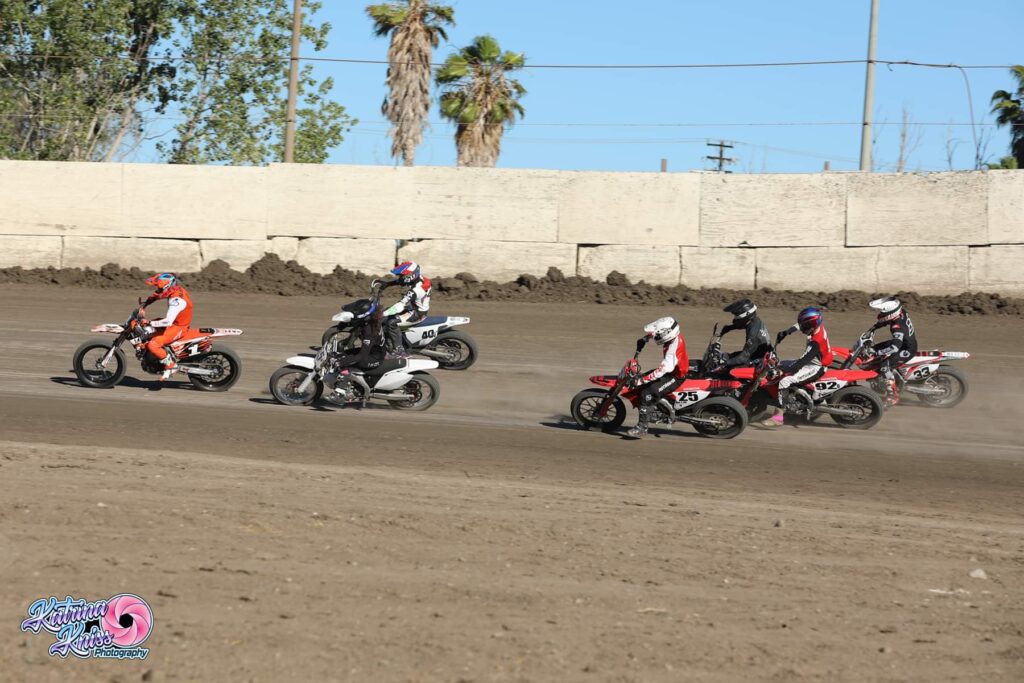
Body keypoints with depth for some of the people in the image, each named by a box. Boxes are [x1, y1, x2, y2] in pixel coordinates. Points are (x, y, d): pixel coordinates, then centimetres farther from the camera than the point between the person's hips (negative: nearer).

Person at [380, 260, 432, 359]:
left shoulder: (415, 291, -33)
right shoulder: (419, 279, -5)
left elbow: (400, 306, -38)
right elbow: (399, 281, 11)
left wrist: (383, 314, -40)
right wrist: (387, 284, -6)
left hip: (417, 313, -10)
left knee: (392, 323, -24)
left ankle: (399, 350, -19)